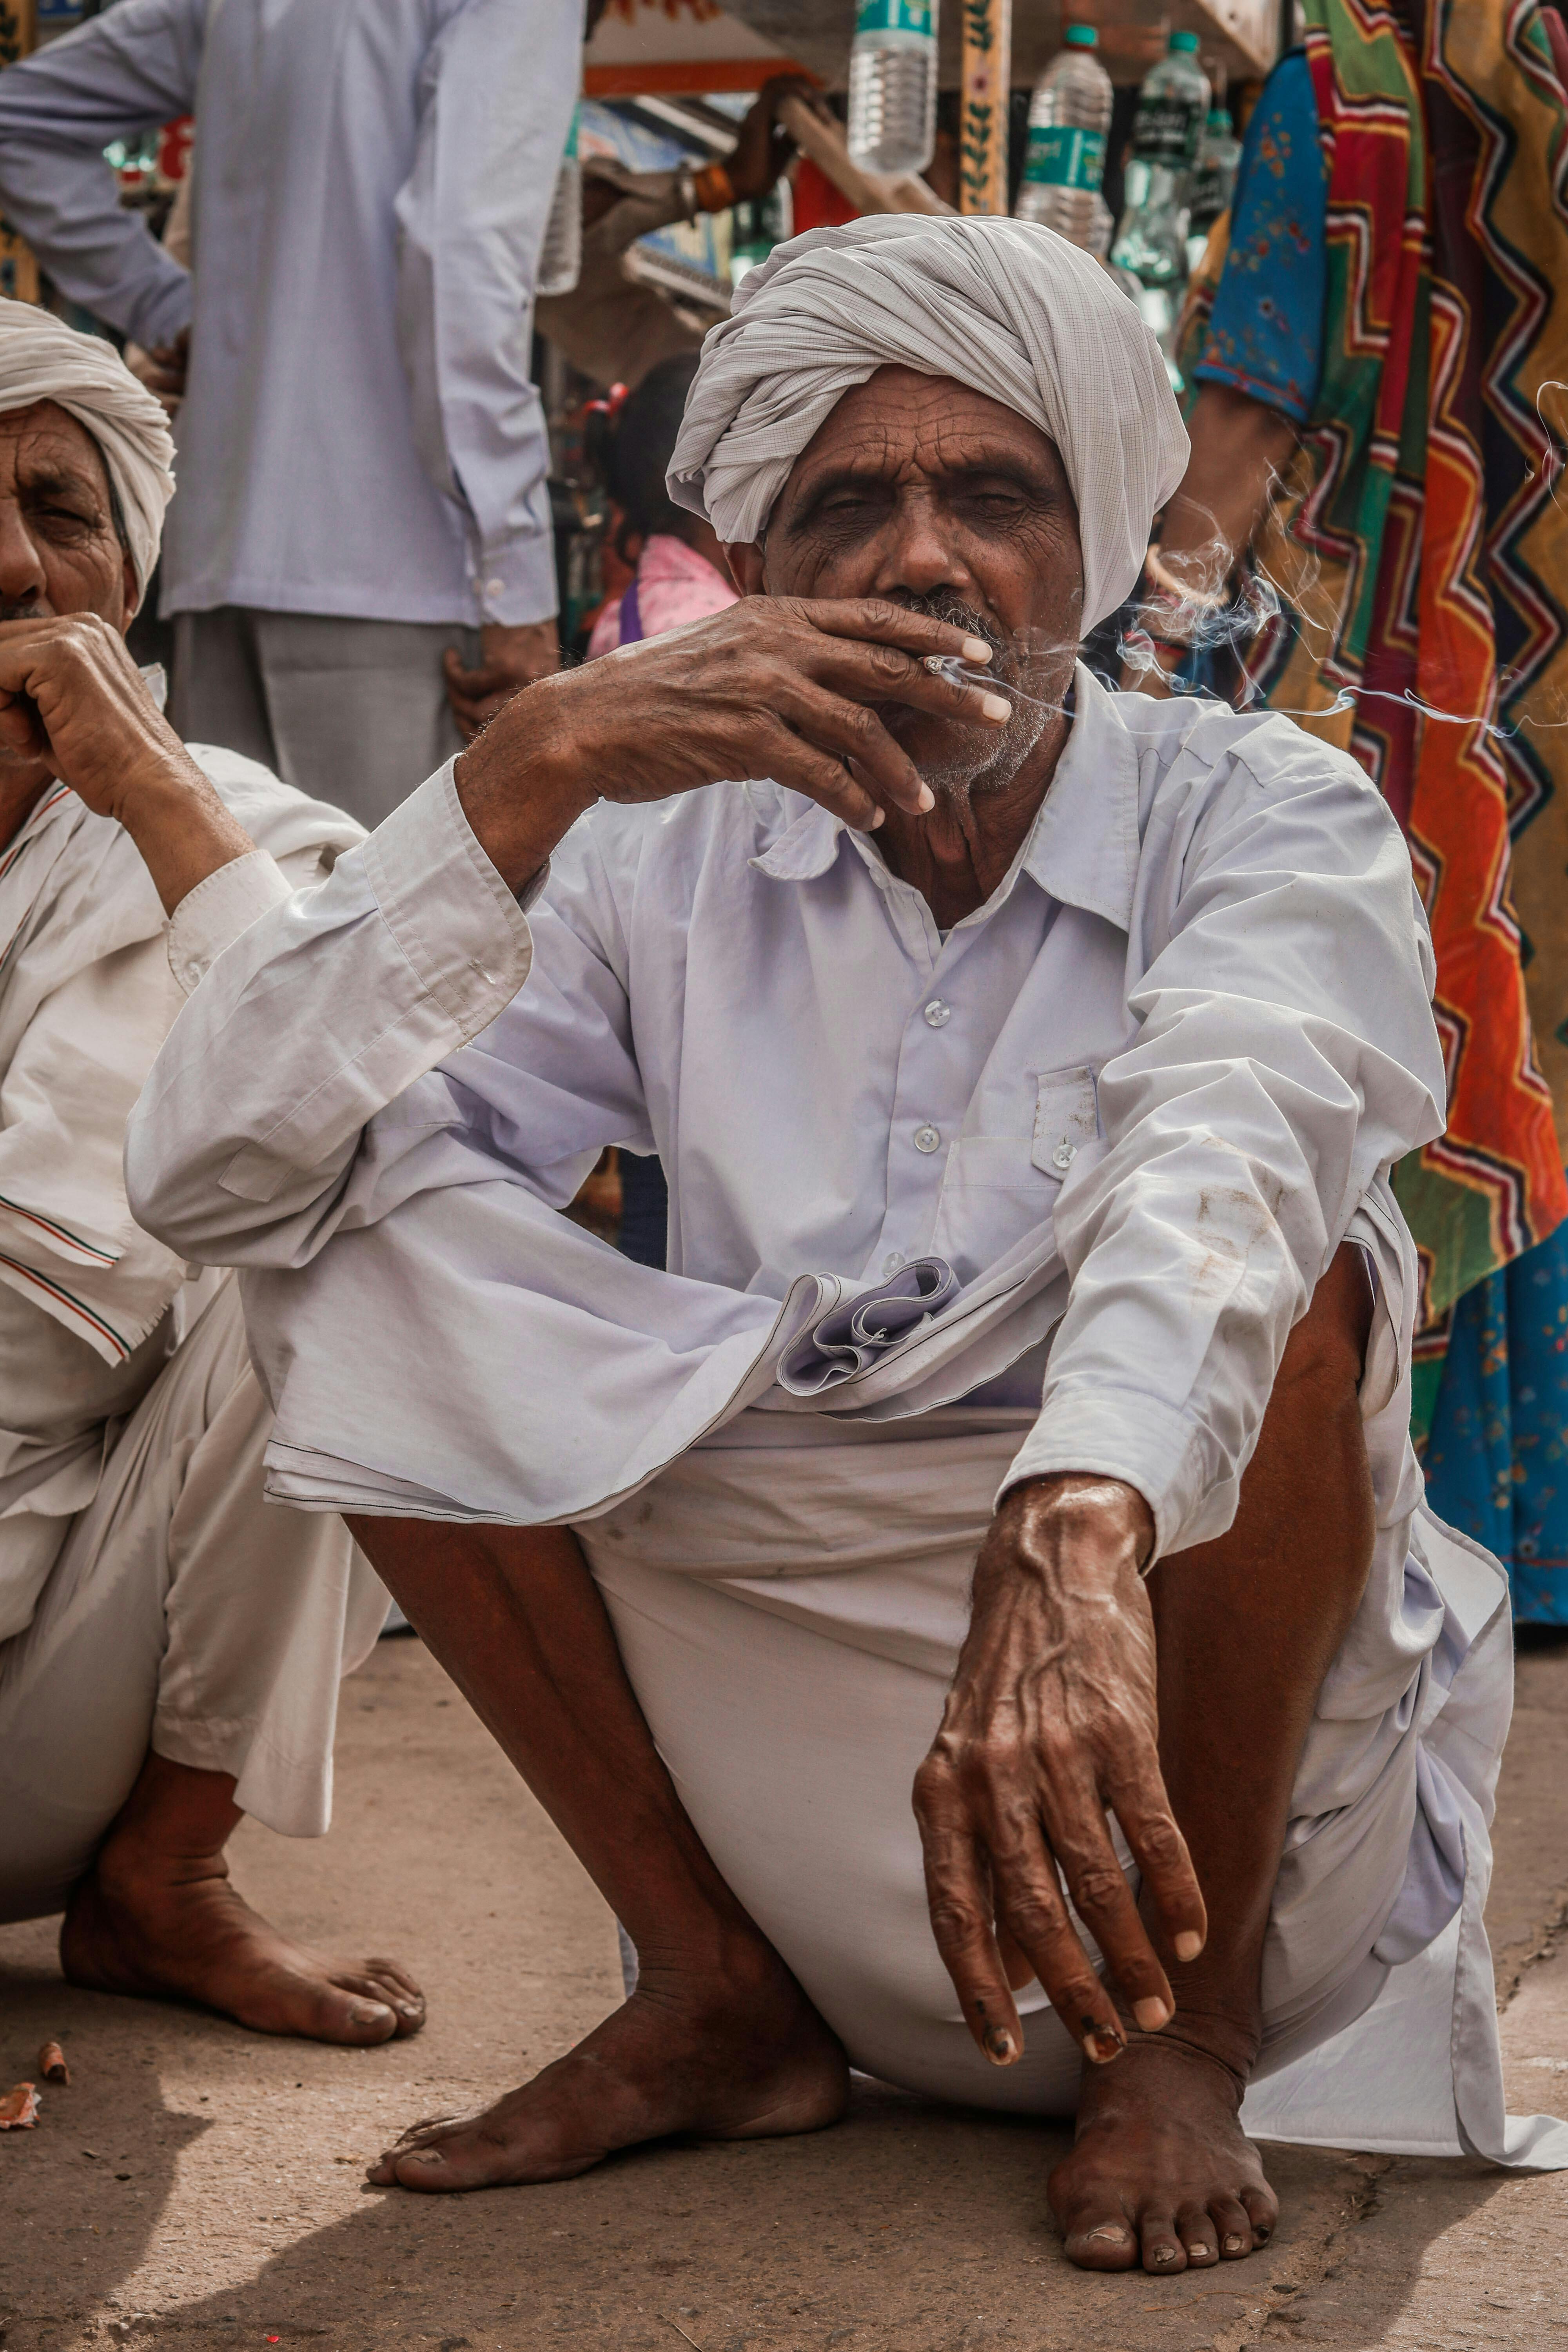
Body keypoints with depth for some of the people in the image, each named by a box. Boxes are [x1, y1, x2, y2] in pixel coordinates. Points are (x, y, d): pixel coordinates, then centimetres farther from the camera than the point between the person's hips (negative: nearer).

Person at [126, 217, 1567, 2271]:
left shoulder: (1263, 819, -8)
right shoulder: (674, 860, -1)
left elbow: (1220, 1144, -33)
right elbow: (204, 1169, -11)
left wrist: (1075, 1551, -53)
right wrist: (532, 771, -23)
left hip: (1198, 1745, -2)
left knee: (1283, 1269, -29)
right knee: (365, 1239, -12)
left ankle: (1182, 2038, -10)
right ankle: (718, 1999, -2)